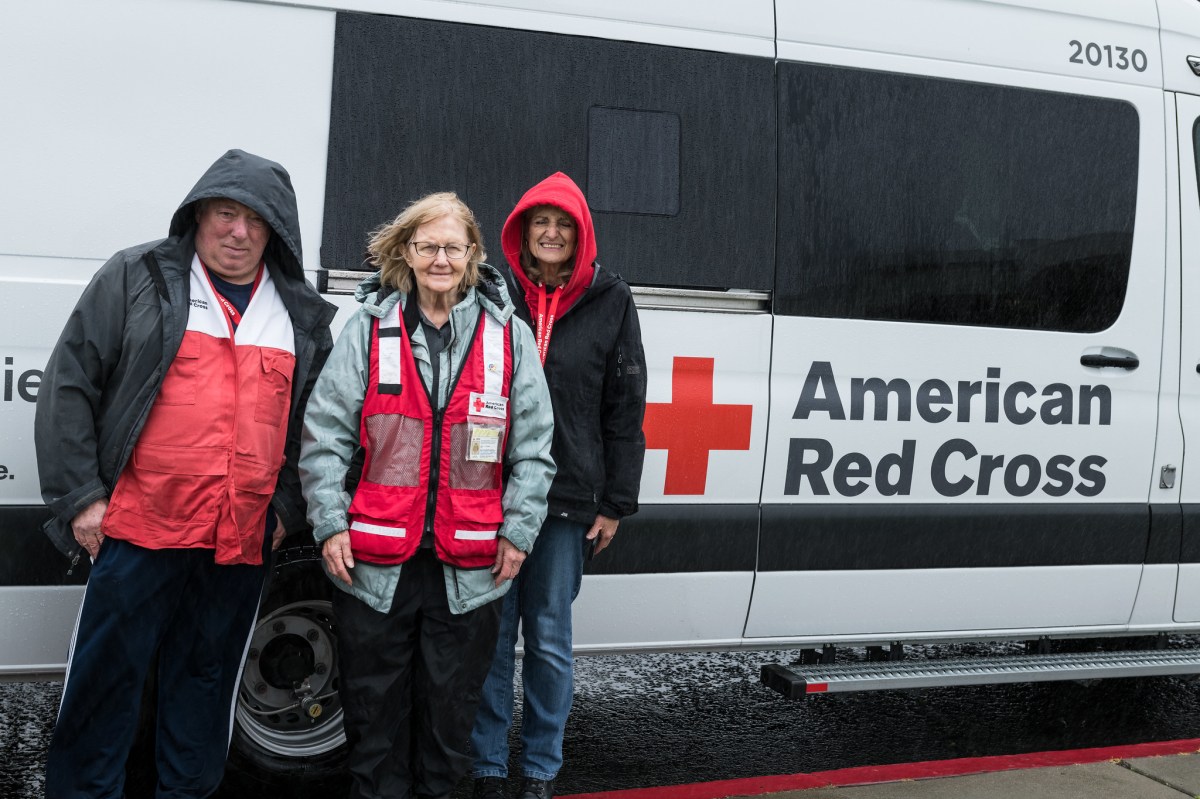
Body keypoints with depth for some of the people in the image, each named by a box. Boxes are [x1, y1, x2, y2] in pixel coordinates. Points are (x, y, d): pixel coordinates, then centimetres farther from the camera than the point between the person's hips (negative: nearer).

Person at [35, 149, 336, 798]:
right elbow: (68, 387, -1)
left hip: (243, 546, 3)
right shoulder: (135, 279, 1)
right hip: (140, 531, -3)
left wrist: (286, 509, 9)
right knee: (106, 679, 2)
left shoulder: (304, 316, 11)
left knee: (206, 684, 14)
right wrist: (79, 496, -5)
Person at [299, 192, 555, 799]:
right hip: (374, 563, 0)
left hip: (469, 568, 1)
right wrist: (330, 523, -5)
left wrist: (517, 531, -1)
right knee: (374, 707, 10)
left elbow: (533, 447, 4)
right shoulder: (368, 328, 1)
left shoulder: (509, 335, 3)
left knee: (451, 707, 12)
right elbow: (324, 434, 1)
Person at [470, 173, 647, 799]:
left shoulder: (610, 301, 3)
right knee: (492, 633, 7)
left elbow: (625, 408, 3)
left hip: (567, 500, 0)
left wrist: (616, 504, 1)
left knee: (549, 638, 8)